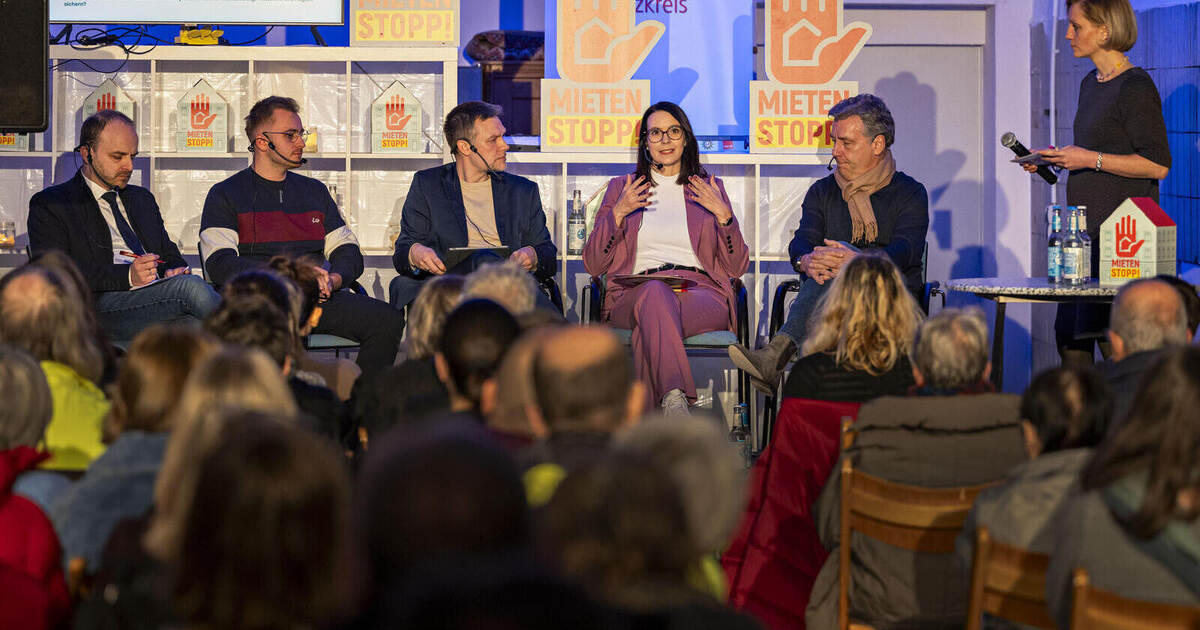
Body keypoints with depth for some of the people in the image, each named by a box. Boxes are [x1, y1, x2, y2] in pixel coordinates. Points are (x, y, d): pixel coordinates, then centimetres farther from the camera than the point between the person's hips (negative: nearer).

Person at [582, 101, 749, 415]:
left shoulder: (710, 188, 23)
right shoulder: (621, 188, 23)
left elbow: (737, 267, 15)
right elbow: (593, 265, 14)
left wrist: (722, 213, 1)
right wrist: (618, 213, 1)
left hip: (700, 291, 0)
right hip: (635, 292, 0)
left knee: (651, 322, -37)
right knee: (656, 293, -40)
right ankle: (675, 400, -56)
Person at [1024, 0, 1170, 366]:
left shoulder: (1136, 87, -10)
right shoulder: (1090, 84, 17)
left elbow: (1158, 165, -15)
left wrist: (1092, 160, -17)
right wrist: (1053, 158, 12)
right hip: (1085, 227, 9)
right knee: (1068, 333, 10)